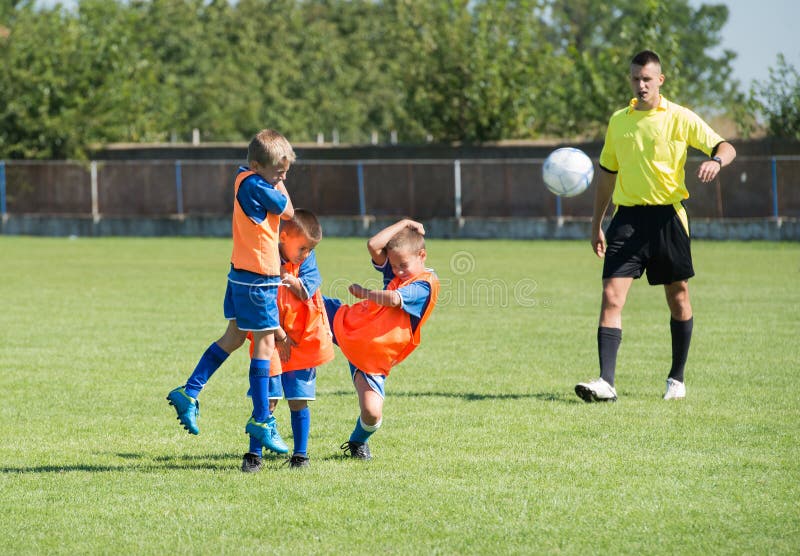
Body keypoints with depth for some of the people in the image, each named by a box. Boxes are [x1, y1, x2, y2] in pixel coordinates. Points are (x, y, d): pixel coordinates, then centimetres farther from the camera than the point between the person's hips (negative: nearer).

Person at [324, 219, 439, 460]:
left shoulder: (425, 283, -15)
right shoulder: (394, 272, 5)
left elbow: (393, 299, -29)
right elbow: (373, 245, -9)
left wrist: (363, 292, -13)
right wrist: (403, 224, -4)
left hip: (375, 356, -5)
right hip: (346, 323, 5)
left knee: (372, 412, -15)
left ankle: (358, 443, 17)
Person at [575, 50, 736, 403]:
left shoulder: (680, 118, -1)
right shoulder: (618, 121, 11)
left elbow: (726, 148, -6)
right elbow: (607, 173, 19)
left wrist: (715, 161, -29)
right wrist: (597, 224, 18)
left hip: (667, 216, -2)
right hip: (627, 217, 2)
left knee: (678, 297, 8)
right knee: (611, 296, -12)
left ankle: (677, 378, 24)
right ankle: (605, 382, -17)